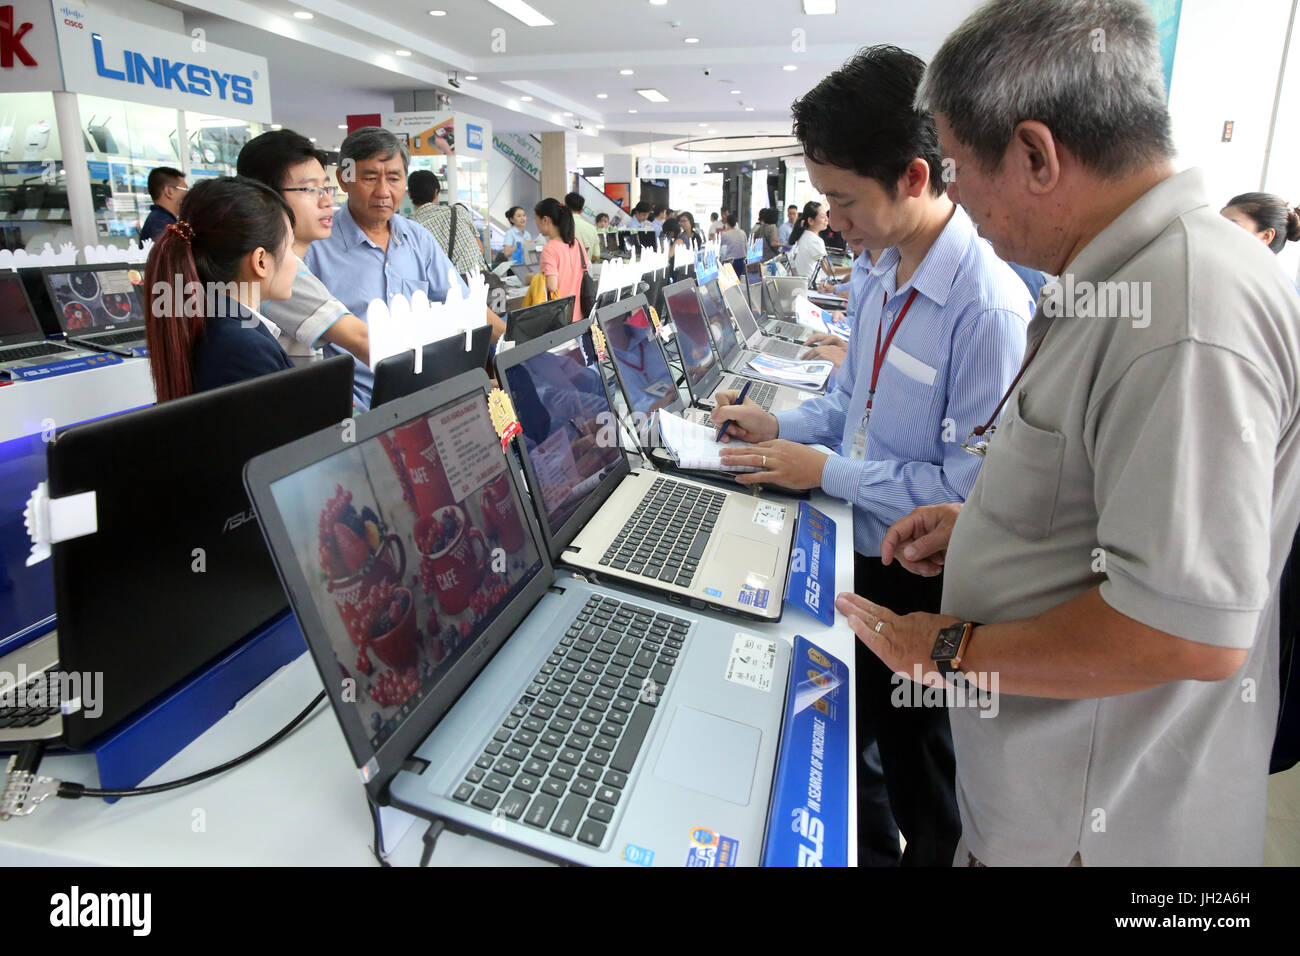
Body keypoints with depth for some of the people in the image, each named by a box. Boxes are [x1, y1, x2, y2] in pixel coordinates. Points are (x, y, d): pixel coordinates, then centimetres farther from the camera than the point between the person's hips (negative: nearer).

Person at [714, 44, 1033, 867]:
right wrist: (782, 426, -1)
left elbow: (968, 490, -24)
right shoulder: (882, 275, 1)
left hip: (920, 578, -8)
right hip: (857, 546, 8)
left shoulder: (988, 309, -26)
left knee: (914, 751, 16)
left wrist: (826, 472, -20)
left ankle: (928, 851, 45)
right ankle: (859, 837, 52)